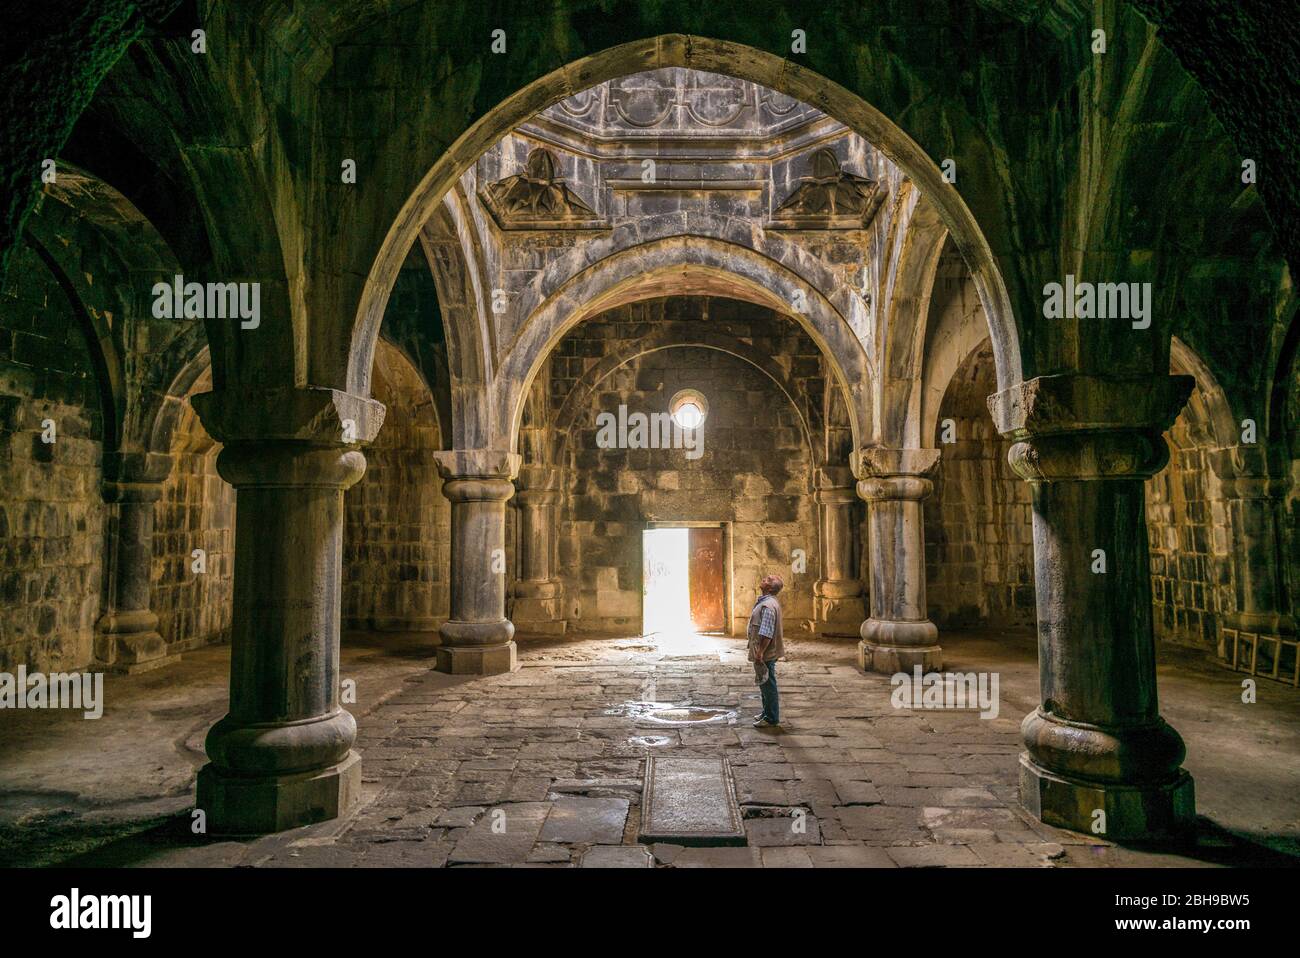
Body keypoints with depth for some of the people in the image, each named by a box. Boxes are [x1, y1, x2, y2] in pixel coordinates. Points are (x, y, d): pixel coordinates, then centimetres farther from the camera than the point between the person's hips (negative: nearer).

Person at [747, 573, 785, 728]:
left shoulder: (768, 606, -23)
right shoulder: (766, 601, 11)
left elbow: (766, 633, -27)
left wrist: (760, 652, -25)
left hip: (765, 653, -10)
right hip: (765, 653, 10)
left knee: (768, 685, -1)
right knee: (765, 685, 20)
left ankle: (772, 719, 8)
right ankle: (767, 713, 32)